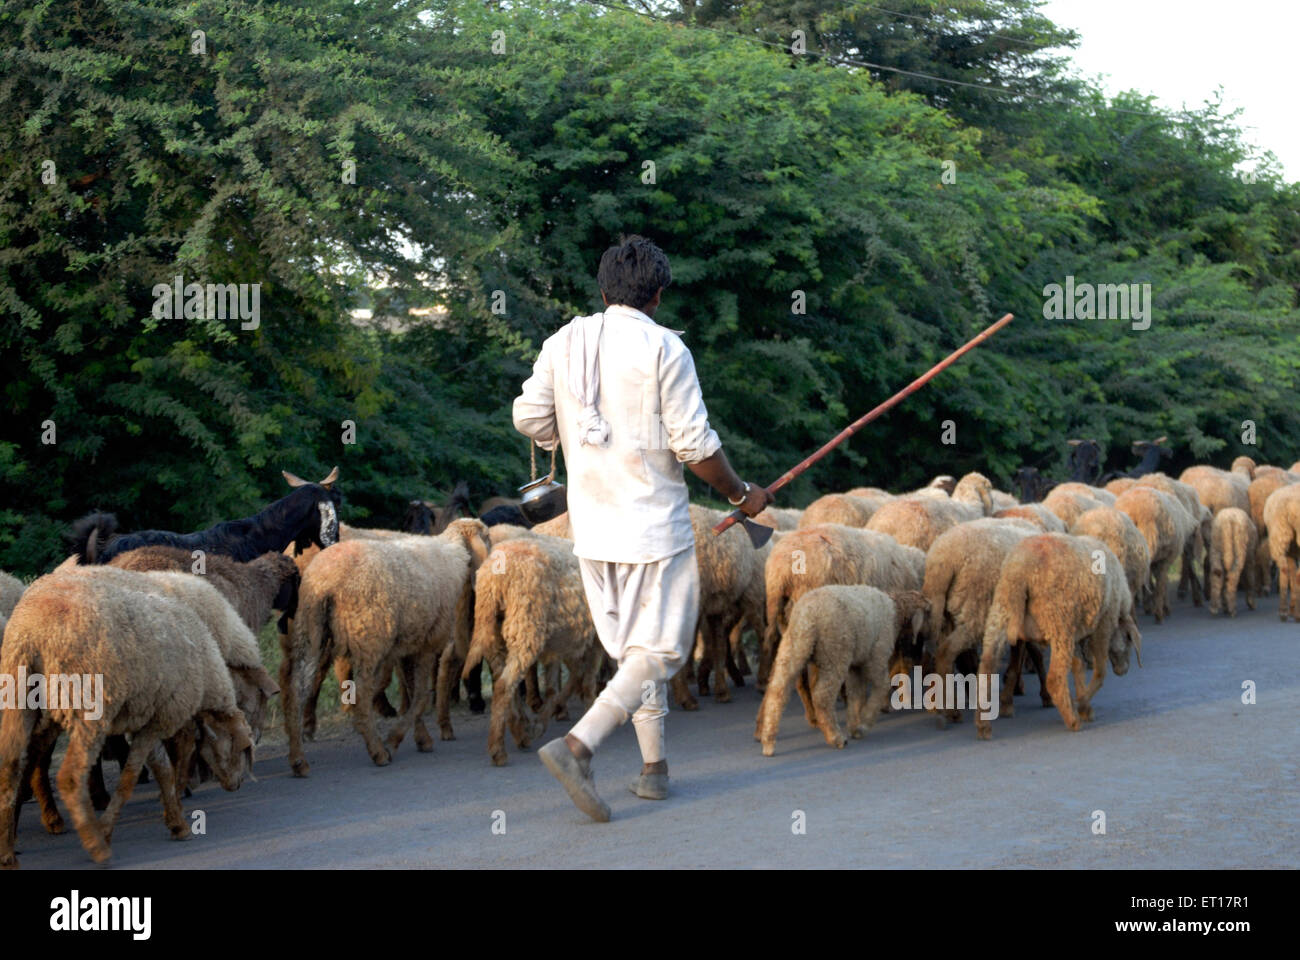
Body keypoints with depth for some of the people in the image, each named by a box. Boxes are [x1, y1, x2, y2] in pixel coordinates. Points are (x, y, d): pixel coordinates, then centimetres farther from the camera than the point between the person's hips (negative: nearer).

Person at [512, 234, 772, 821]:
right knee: (660, 650, -2)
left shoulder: (564, 342, 4)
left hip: (591, 524, 6)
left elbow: (529, 417, 7)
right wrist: (741, 495, 4)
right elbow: (695, 445, -12)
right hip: (654, 523, -6)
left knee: (631, 647, 17)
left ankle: (654, 766, 21)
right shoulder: (664, 349, -11)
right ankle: (577, 745, -18)